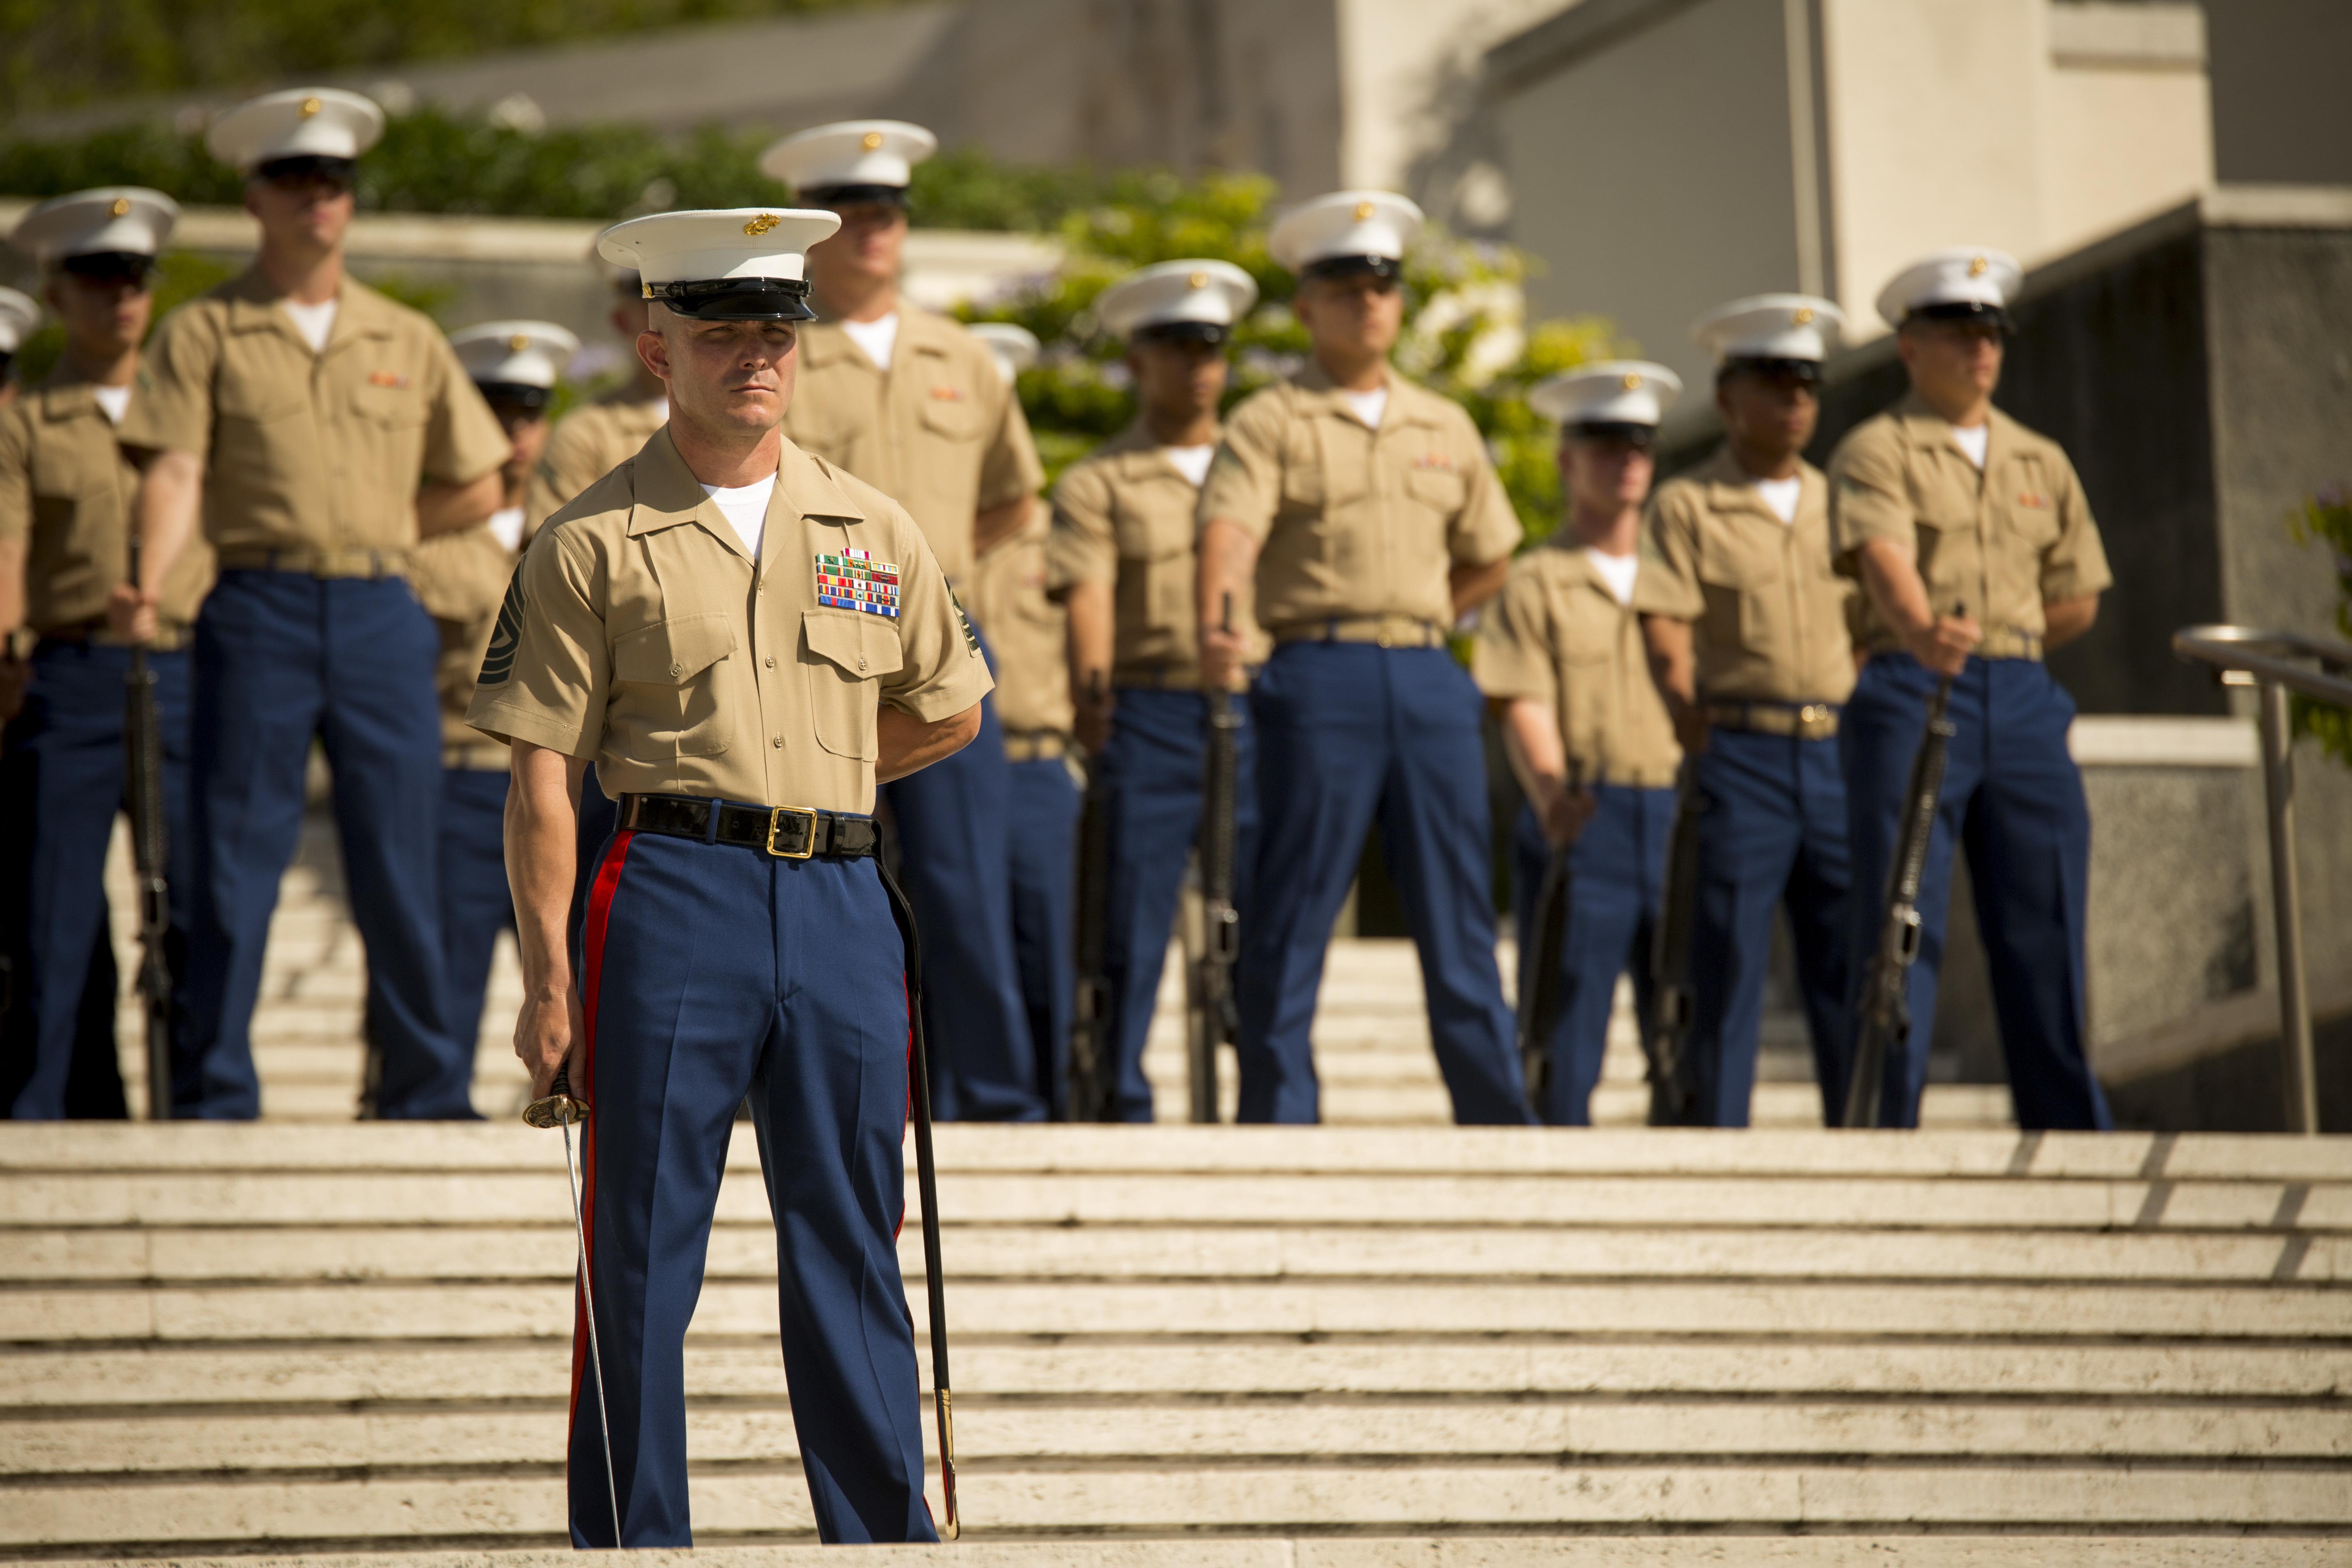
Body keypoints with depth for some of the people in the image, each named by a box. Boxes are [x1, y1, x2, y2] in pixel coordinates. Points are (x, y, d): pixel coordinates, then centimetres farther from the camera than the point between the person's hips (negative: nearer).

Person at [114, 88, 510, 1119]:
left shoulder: (407, 340, 14)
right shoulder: (204, 334, 5)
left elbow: (475, 490, 19)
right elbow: (175, 470, -7)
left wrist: (371, 534, 9)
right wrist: (150, 582, -24)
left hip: (383, 617, 2)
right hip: (258, 617, -2)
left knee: (400, 865, 3)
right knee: (234, 861, -3)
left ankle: (426, 1092, 11)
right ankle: (214, 1097, 3)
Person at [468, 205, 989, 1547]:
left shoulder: (873, 529, 11)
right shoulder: (595, 543, 1)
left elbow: (953, 711, 24)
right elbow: (542, 778, -3)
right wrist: (548, 978, -8)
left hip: (842, 896, 3)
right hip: (672, 897, -3)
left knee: (852, 1249, 8)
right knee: (643, 1255, -1)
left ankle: (889, 1534, 14)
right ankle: (632, 1545, 5)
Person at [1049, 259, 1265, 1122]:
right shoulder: (1096, 484, 8)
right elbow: (1088, 594, -6)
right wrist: (1093, 695, -22)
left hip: (1257, 713, 2)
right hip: (1148, 719, -2)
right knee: (1130, 929, -3)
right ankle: (1120, 1106, 2)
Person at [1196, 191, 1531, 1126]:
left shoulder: (1445, 428, 17)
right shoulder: (1269, 424, 1)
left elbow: (1488, 559, 27)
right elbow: (1228, 530, -16)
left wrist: (1414, 626, 12)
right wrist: (1213, 629, -35)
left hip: (1429, 680, 4)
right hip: (1317, 682, -4)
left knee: (1458, 910, 5)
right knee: (1292, 916, -4)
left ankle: (1498, 1121, 9)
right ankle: (1277, 1120, -1)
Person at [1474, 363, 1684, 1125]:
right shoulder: (1535, 583, 5)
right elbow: (1524, 711, -6)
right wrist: (1551, 795, -25)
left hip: (1676, 816, 3)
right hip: (1581, 826, -3)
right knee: (1566, 1039, -5)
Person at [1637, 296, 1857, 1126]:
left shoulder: (1836, 504, 17)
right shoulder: (1687, 504, 3)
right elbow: (1665, 635, -6)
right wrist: (1698, 729, -15)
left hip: (1836, 751, 4)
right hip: (1739, 750, -4)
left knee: (1849, 963, 3)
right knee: (1729, 969, -3)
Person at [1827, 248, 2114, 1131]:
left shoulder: (2042, 463, 18)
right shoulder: (1876, 452, 1)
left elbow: (2077, 601, 21)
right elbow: (1884, 560, -18)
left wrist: (1990, 643, 9)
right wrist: (1923, 634, -37)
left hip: (2025, 702, 5)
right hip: (1909, 701, -5)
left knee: (2044, 928, 3)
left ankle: (2070, 1129, 7)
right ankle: (1888, 1130, -6)